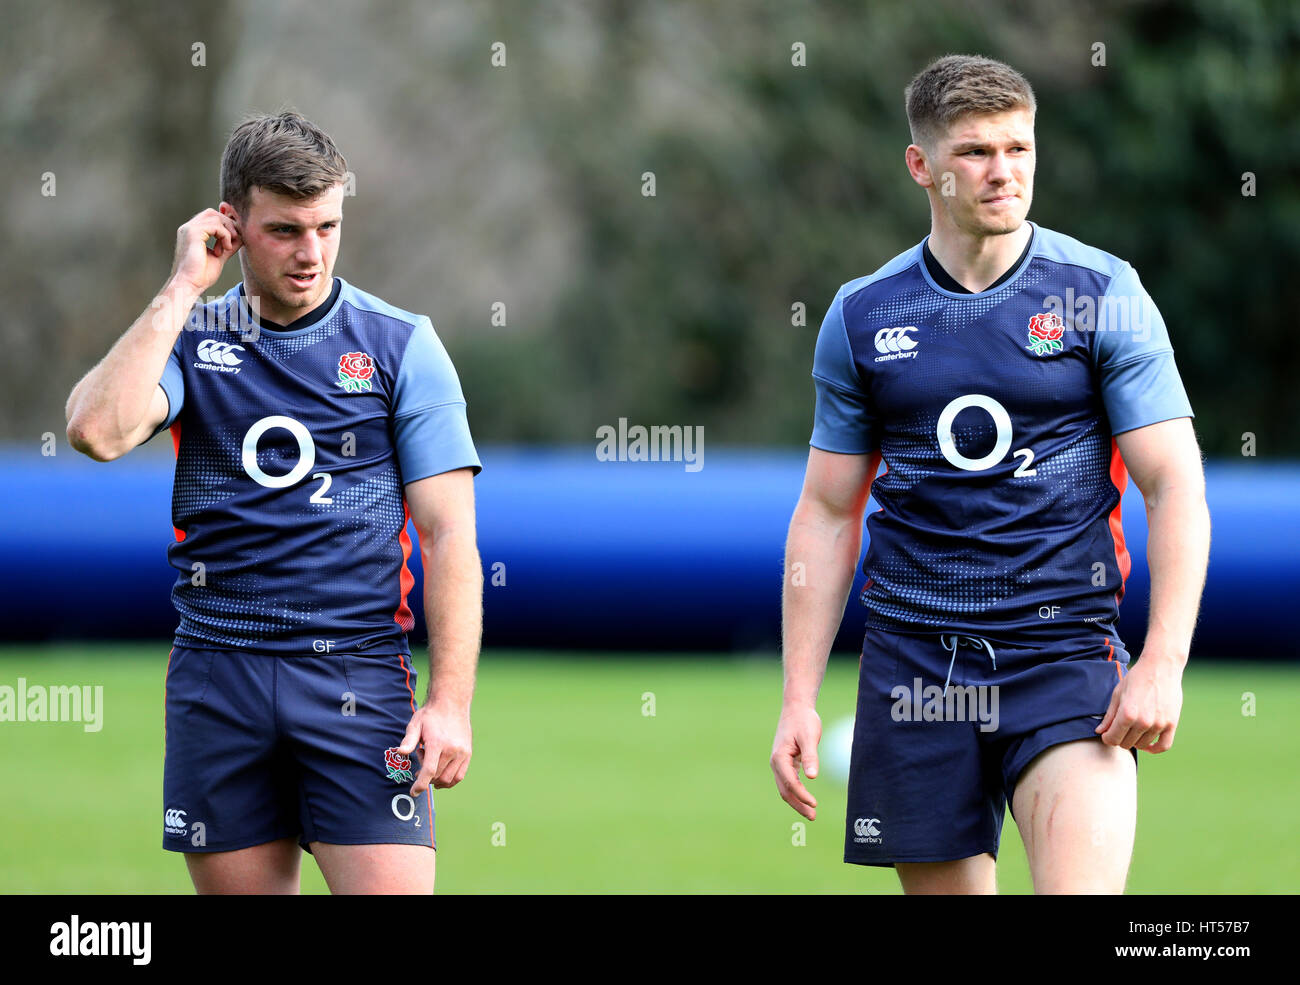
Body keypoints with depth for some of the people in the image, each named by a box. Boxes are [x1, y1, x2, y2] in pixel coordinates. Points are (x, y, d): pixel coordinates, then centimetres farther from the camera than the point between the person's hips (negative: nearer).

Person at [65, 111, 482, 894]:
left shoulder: (401, 344, 4)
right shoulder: (189, 339, 9)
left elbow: (449, 536, 0)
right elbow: (97, 430, -12)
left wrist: (450, 702, -10)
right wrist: (183, 289, -7)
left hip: (358, 672, -2)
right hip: (217, 675, 2)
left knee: (391, 887, -15)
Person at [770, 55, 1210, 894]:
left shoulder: (1104, 296, 0)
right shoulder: (862, 316, 8)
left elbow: (1176, 488, -2)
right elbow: (827, 512, 12)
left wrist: (1164, 665, -14)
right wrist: (799, 698, 6)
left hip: (1064, 648, -3)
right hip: (911, 657, 3)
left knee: (1081, 887, -23)